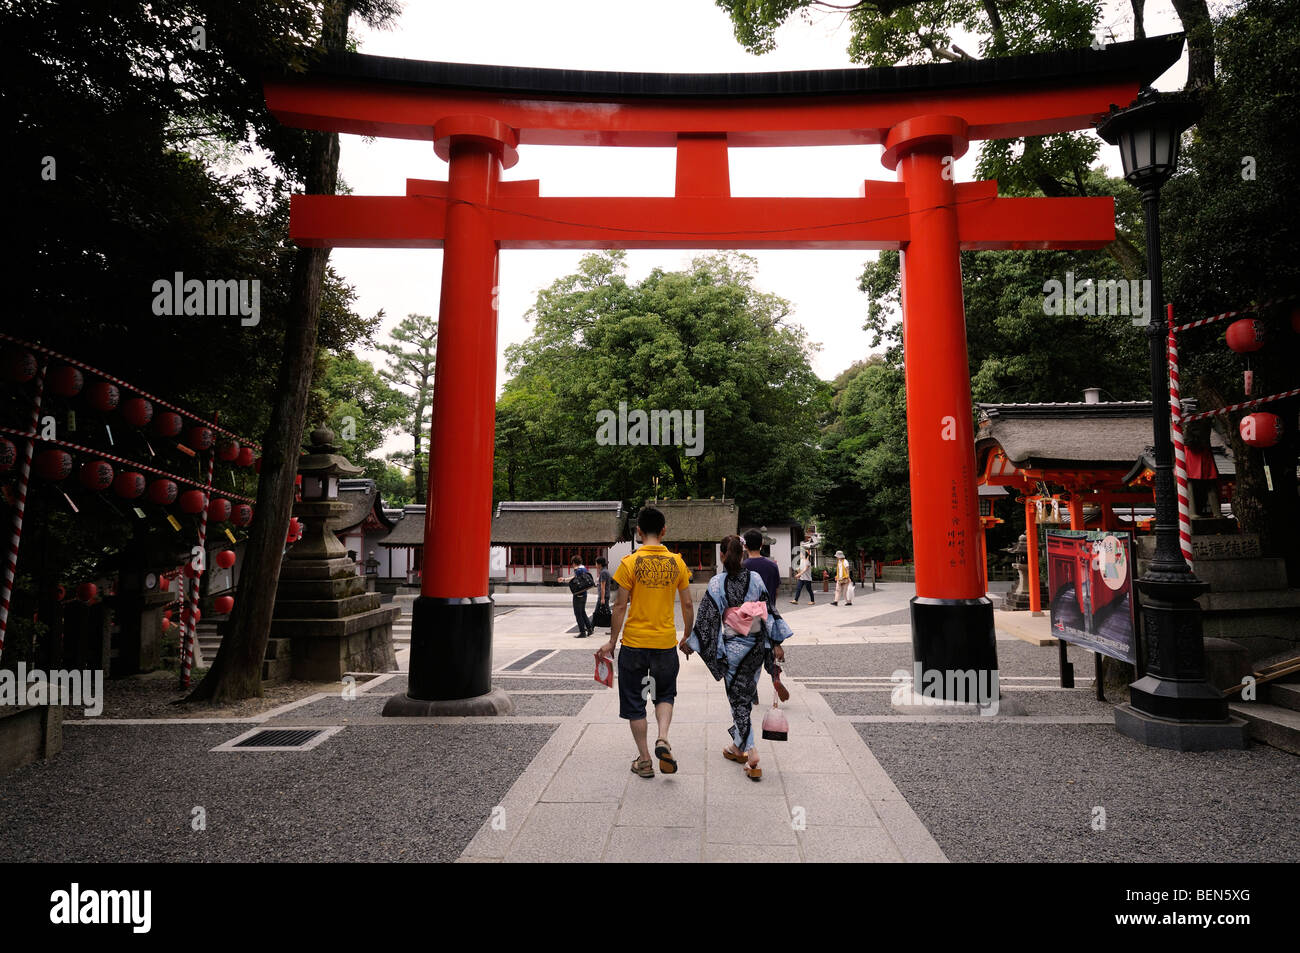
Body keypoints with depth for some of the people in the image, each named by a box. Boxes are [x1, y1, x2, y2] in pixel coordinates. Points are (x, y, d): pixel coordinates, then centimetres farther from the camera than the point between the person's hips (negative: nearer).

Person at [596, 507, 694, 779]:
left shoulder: (630, 563, -9)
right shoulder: (677, 562, -1)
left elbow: (621, 605, -9)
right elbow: (688, 605, 3)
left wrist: (612, 641, 1)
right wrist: (687, 636, 17)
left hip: (634, 642, -2)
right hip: (666, 642, 2)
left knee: (634, 701, 12)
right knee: (665, 694, 22)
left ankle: (644, 761, 17)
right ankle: (663, 739, 0)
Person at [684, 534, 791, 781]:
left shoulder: (716, 583, -11)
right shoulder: (755, 579, -2)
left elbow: (707, 617, -9)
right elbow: (768, 611, -1)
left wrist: (690, 643, 3)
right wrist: (776, 643, 4)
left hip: (732, 647, -4)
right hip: (757, 645, 4)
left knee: (739, 699, 4)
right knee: (745, 695, 18)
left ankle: (752, 756, 1)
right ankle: (738, 746, 32)